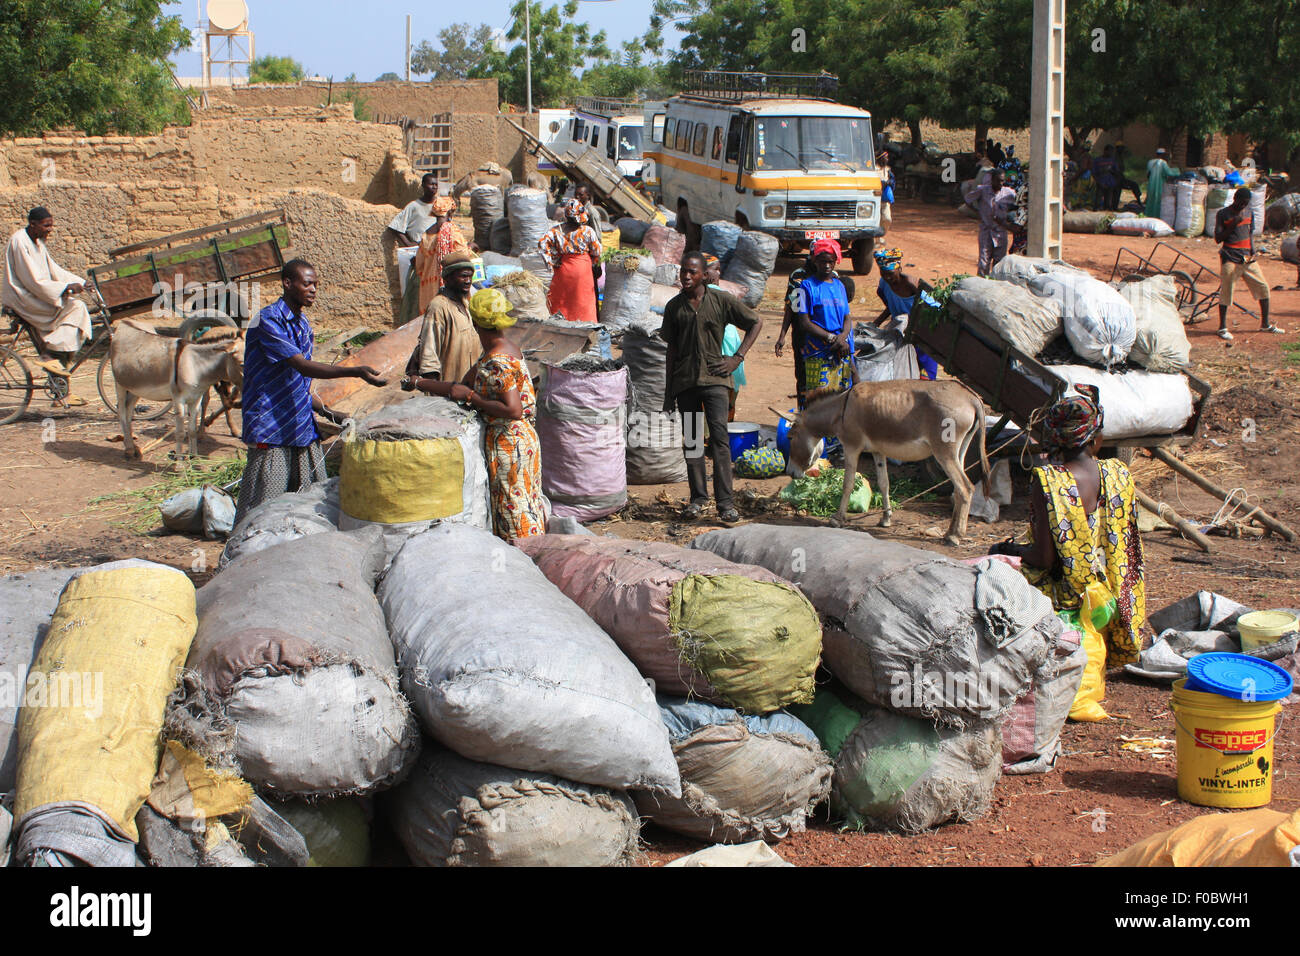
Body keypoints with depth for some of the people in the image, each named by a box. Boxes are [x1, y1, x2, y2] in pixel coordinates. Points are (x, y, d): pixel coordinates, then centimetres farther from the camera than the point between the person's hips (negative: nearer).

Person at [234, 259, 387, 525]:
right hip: (271, 431, -8)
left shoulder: (303, 325, 16)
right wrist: (356, 371, -30)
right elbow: (302, 366, -22)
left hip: (304, 430, 8)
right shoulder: (268, 321, -11)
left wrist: (326, 412, 9)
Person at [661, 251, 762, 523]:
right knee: (691, 438, 5)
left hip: (713, 377, -3)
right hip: (684, 380, 3)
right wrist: (668, 392, 10)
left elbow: (756, 323, 11)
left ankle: (725, 502, -13)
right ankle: (698, 496, 16)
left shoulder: (721, 301, 1)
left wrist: (738, 357, 2)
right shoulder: (674, 306, 8)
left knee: (719, 435, -12)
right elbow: (672, 350, 12)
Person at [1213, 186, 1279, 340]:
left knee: (1263, 287, 4)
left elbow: (1251, 233, 20)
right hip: (1230, 258, -5)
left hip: (1247, 257, 5)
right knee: (1226, 291, -3)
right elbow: (1218, 238, -8)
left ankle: (1265, 324, 17)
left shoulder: (1248, 212, 11)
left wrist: (1252, 251, 5)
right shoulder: (1223, 214, -4)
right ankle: (1222, 327, 9)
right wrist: (1233, 223, -17)